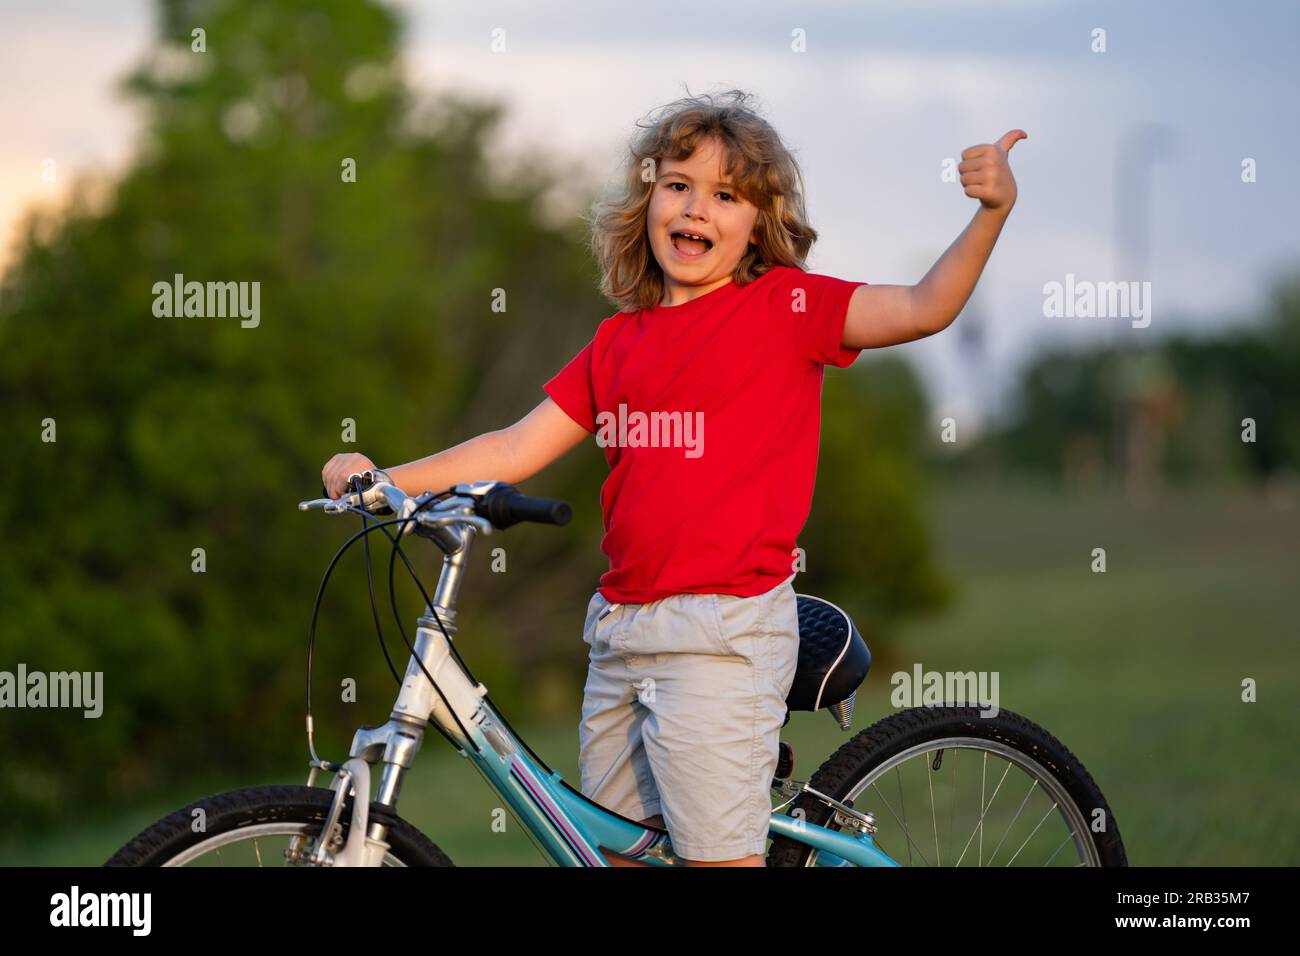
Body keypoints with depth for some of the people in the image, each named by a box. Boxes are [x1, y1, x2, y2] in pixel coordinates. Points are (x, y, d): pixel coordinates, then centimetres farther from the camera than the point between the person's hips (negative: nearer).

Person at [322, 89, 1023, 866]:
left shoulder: (783, 306, -2)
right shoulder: (618, 343, 13)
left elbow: (923, 309, -15)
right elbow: (518, 449, 15)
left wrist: (991, 214, -30)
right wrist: (382, 480, 9)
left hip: (723, 634, -6)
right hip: (622, 626, 7)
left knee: (719, 853, -8)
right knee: (615, 845, 14)